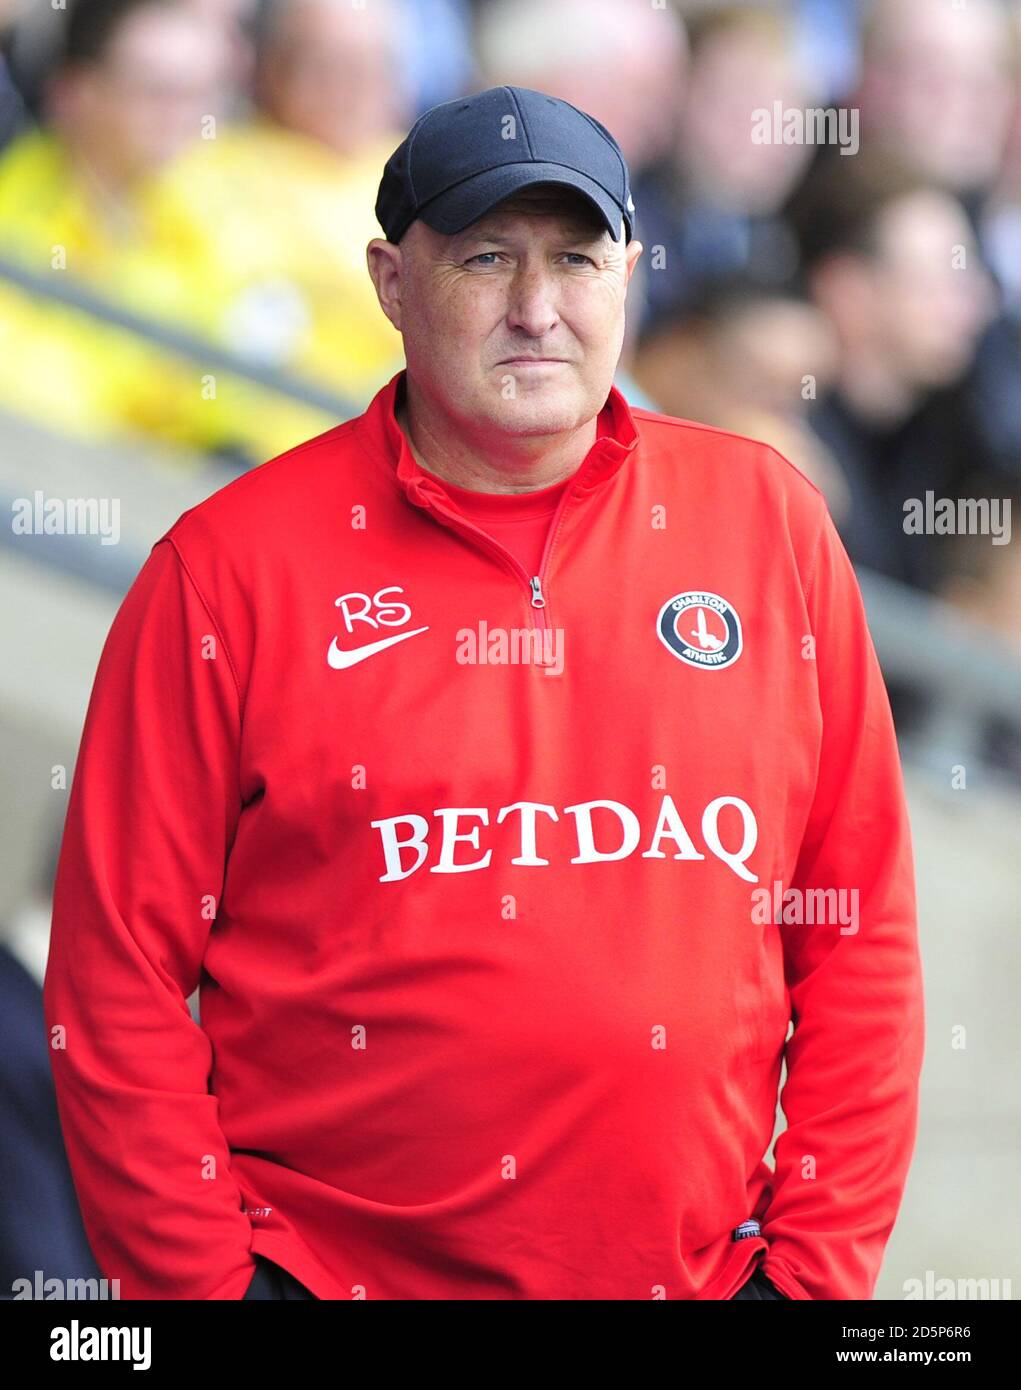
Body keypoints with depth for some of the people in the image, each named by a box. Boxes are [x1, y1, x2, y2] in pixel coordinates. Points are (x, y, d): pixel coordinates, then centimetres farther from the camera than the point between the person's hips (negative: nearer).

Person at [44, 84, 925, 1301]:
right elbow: (120, 970, -3)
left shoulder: (766, 519, 4)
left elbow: (858, 937, 5)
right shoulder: (230, 564, -3)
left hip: (703, 1267, 2)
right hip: (324, 1264, -2)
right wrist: (203, 1281, -8)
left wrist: (820, 1267, 0)